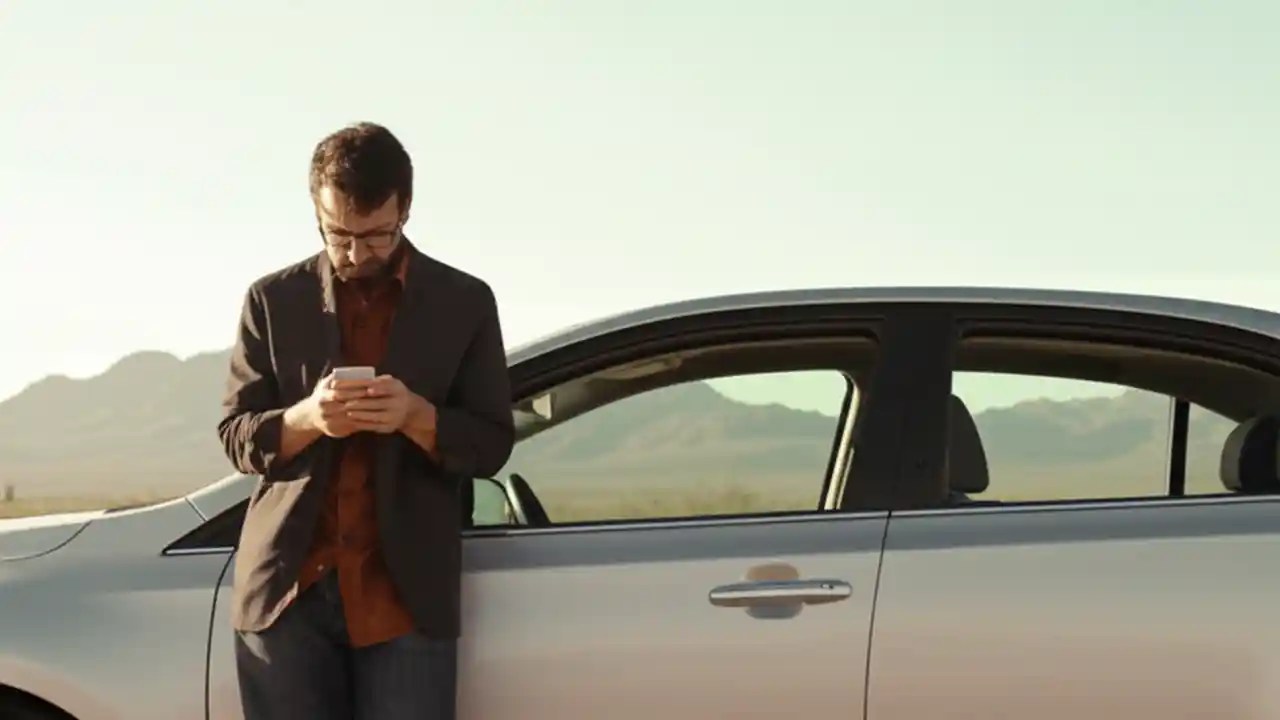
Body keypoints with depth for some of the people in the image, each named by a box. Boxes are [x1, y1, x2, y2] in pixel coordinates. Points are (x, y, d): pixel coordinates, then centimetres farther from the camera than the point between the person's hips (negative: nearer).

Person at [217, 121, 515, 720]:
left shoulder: (464, 302, 6)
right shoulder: (273, 300, 8)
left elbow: (492, 445, 5)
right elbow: (235, 435, 7)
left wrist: (417, 417, -16)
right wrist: (306, 418, -15)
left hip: (405, 593, -1)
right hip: (286, 588, 1)